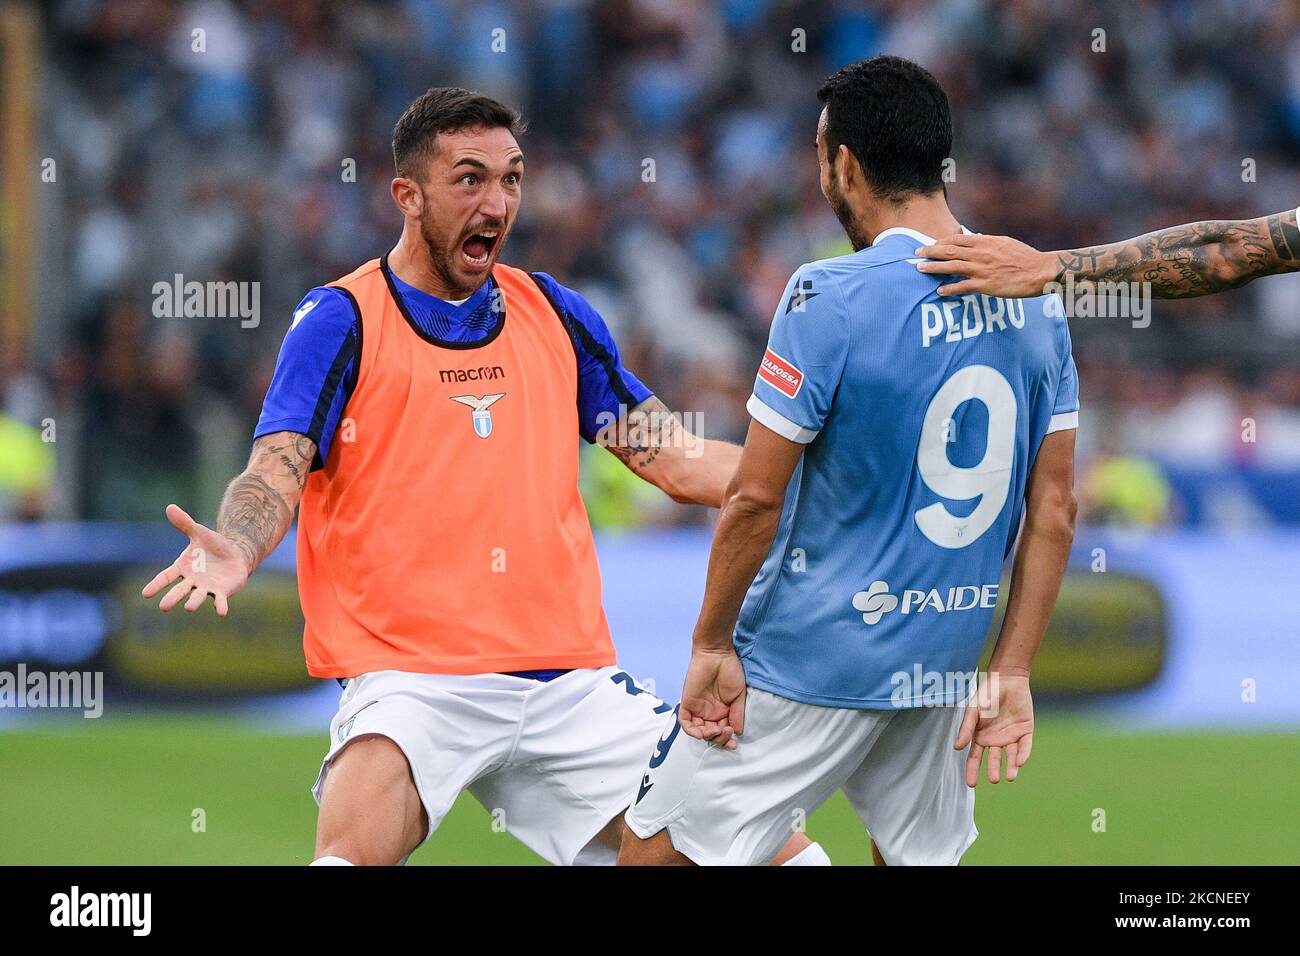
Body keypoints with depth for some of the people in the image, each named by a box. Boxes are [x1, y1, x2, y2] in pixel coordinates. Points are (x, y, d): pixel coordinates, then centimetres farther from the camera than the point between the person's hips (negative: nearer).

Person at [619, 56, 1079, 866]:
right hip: (946, 665, 6)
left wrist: (711, 645, -5)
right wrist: (1011, 676, 8)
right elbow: (1055, 511, 4)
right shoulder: (1033, 305, 3)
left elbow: (756, 499, -15)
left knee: (657, 849, 3)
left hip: (813, 660, -6)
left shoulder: (830, 297, -16)